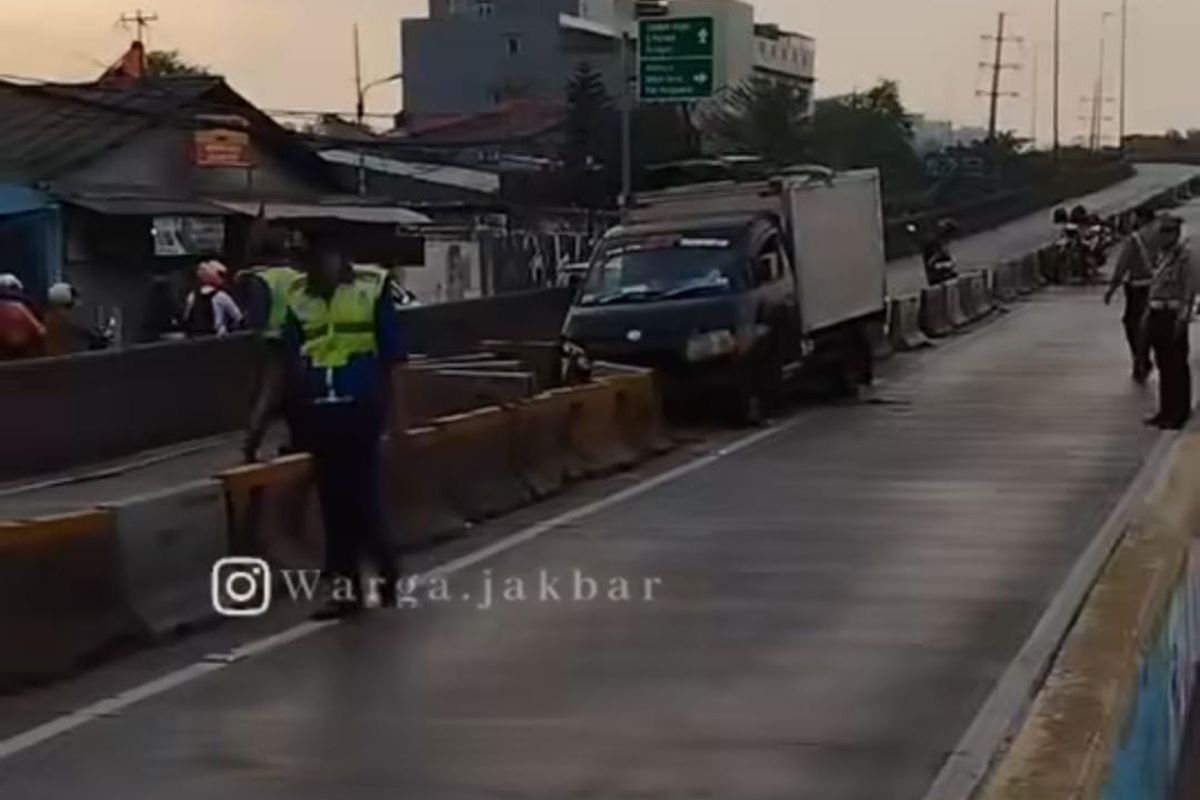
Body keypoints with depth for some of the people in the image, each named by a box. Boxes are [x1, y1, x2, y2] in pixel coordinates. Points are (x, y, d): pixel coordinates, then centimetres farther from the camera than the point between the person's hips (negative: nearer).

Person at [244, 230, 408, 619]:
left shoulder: (371, 287, -5)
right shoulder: (298, 297, 6)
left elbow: (393, 358, -3)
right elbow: (282, 364, 8)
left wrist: (397, 416, -5)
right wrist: (258, 421, 5)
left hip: (360, 411, -4)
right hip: (318, 413, 4)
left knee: (361, 498, -3)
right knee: (333, 502, 8)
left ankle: (386, 568, 19)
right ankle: (346, 587, 15)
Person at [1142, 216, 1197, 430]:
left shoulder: (1185, 255, -11)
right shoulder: (1163, 254, 15)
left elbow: (1190, 288, -16)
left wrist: (1182, 318, -21)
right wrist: (1148, 313, 17)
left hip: (1174, 315, -9)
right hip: (1158, 314, 9)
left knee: (1177, 366, -3)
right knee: (1163, 365, 13)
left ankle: (1180, 414, 2)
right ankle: (1166, 411, 21)